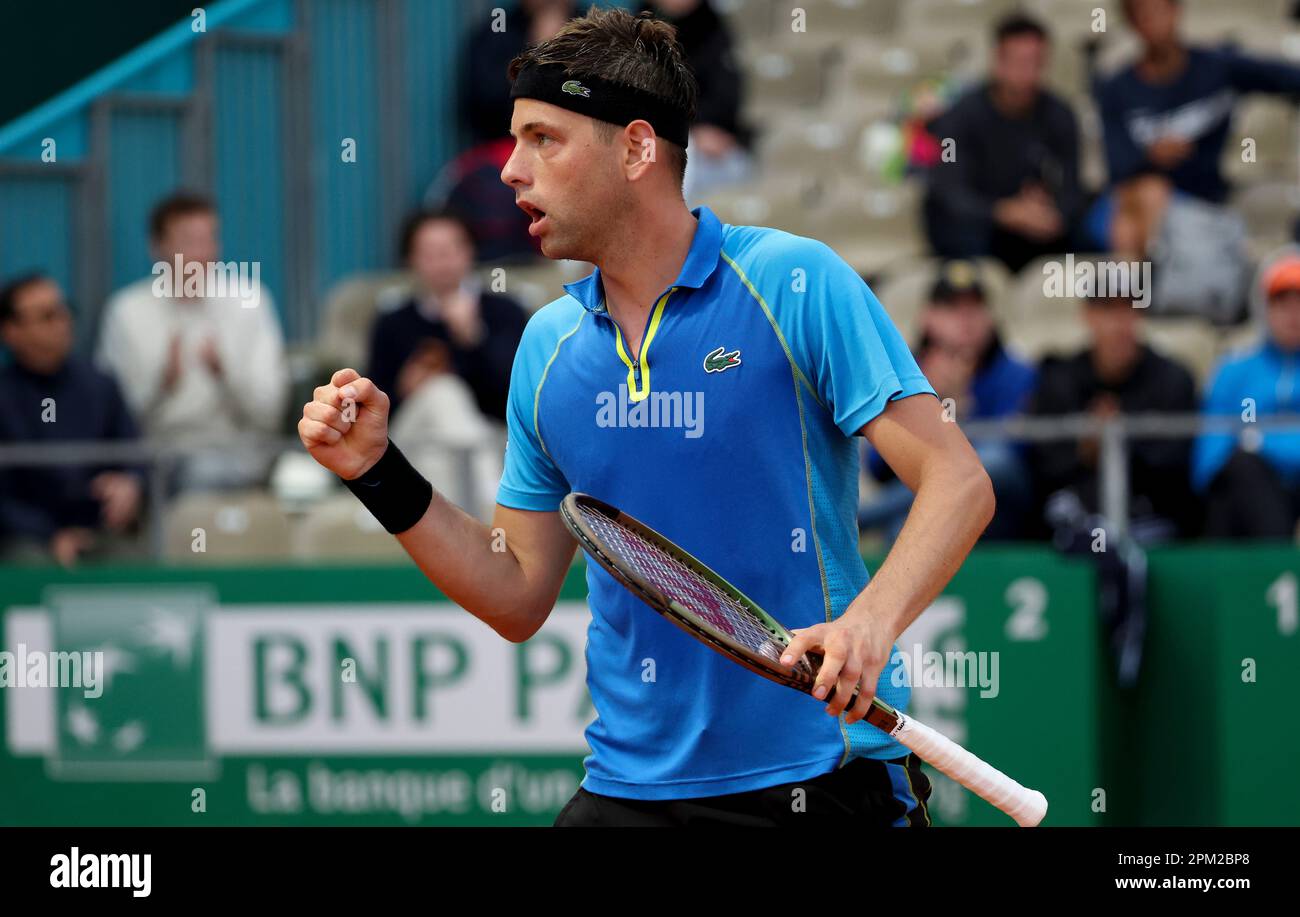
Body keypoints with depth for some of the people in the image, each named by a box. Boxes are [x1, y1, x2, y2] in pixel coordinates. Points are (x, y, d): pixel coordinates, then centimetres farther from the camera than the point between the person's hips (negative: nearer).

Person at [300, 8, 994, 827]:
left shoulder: (794, 282, -7)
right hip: (634, 784, 5)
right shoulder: (550, 345, 9)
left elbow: (958, 481, -13)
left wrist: (871, 619, -30)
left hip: (821, 779, -4)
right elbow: (519, 597, 15)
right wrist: (382, 476, 3)